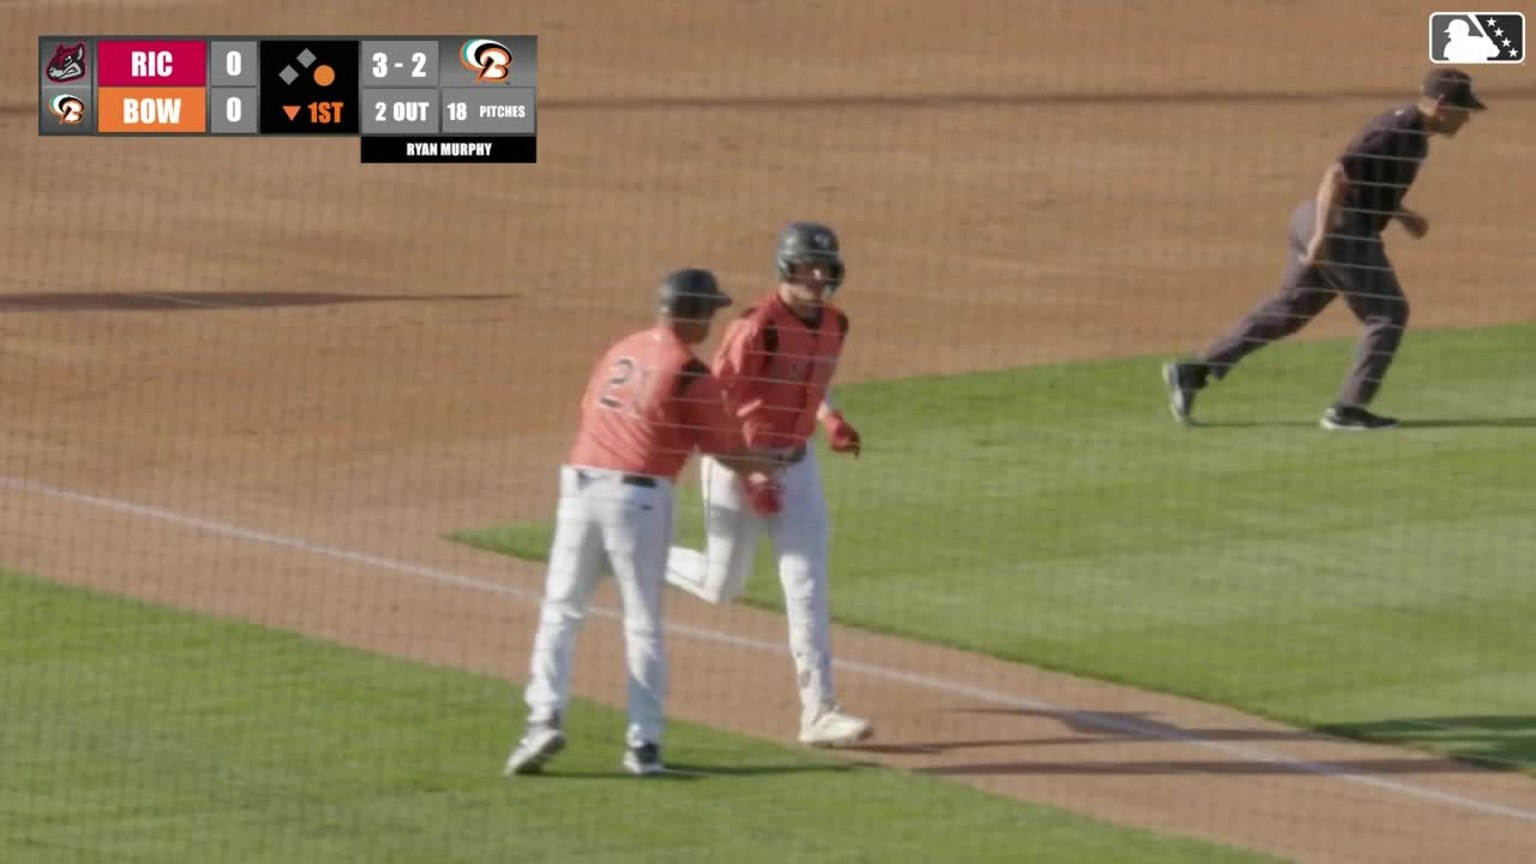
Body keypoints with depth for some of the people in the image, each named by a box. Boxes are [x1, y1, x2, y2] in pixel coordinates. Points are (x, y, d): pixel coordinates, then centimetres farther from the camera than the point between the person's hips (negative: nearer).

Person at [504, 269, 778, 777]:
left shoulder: (622, 350, 12)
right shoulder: (691, 375, -4)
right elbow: (727, 453, 0)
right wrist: (761, 470, 22)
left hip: (580, 483, 4)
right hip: (640, 496, -4)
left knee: (561, 610, 8)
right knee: (643, 622, 6)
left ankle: (545, 716, -9)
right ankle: (643, 742, 6)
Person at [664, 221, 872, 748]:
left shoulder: (834, 326, 1)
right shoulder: (757, 328, -22)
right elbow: (715, 405, -19)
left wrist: (831, 421, 2)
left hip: (796, 463, 6)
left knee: (807, 585, -3)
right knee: (722, 587, 6)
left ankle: (819, 711, -6)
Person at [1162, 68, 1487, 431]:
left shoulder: (1407, 126, 14)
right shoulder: (1395, 133, -18)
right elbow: (1338, 175, -25)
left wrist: (1403, 216, 16)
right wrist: (1323, 235, -29)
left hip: (1315, 224, 10)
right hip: (1343, 230, -10)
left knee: (1288, 310, 15)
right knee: (1388, 313, -1)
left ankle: (1192, 371, 14)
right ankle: (1348, 409, 0)